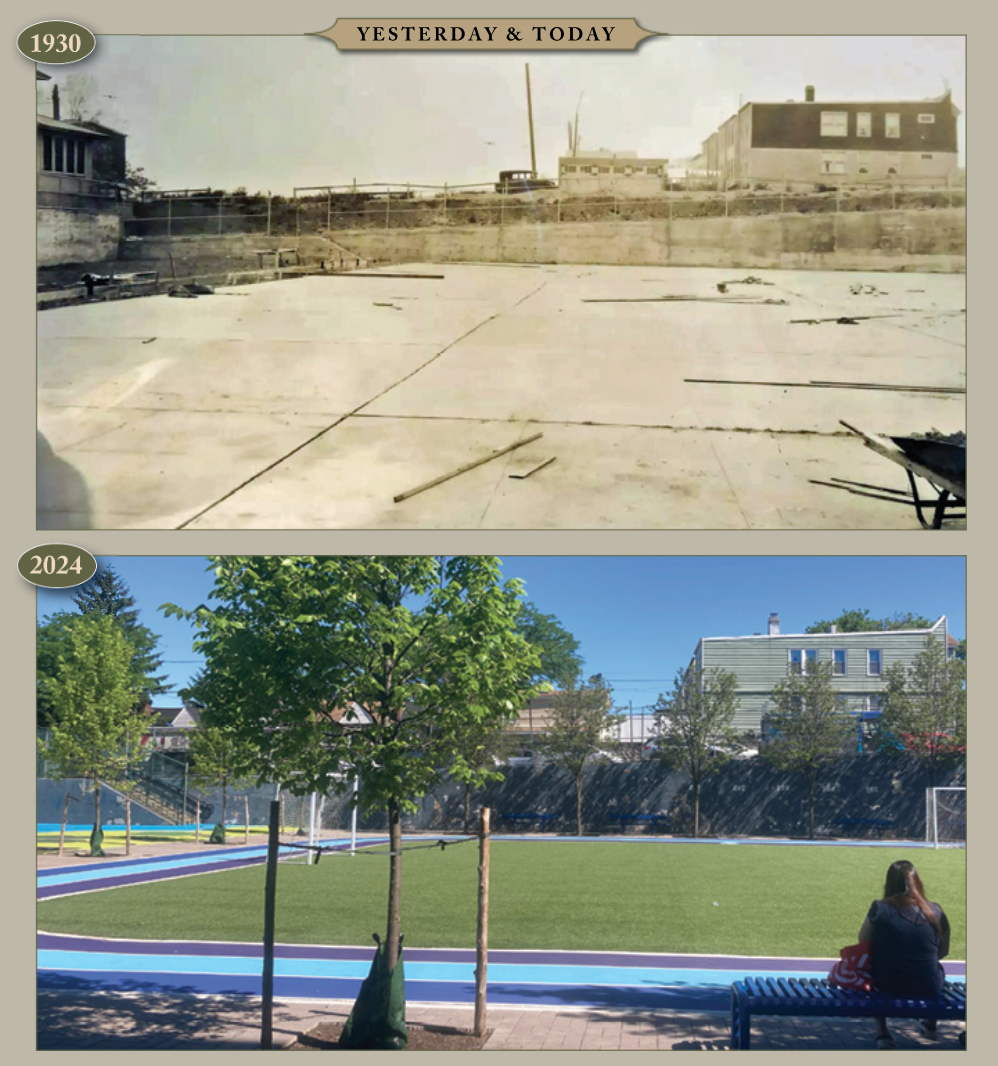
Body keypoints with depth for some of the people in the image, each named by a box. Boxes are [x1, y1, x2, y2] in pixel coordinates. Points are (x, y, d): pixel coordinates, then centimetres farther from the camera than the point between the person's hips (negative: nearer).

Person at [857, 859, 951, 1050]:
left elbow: (863, 942, 0)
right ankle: (930, 1026, 55)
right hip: (928, 989, 1)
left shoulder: (880, 909, -13)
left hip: (887, 986, -1)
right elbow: (943, 952, 8)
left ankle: (883, 1035, 30)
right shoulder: (935, 912, -7)